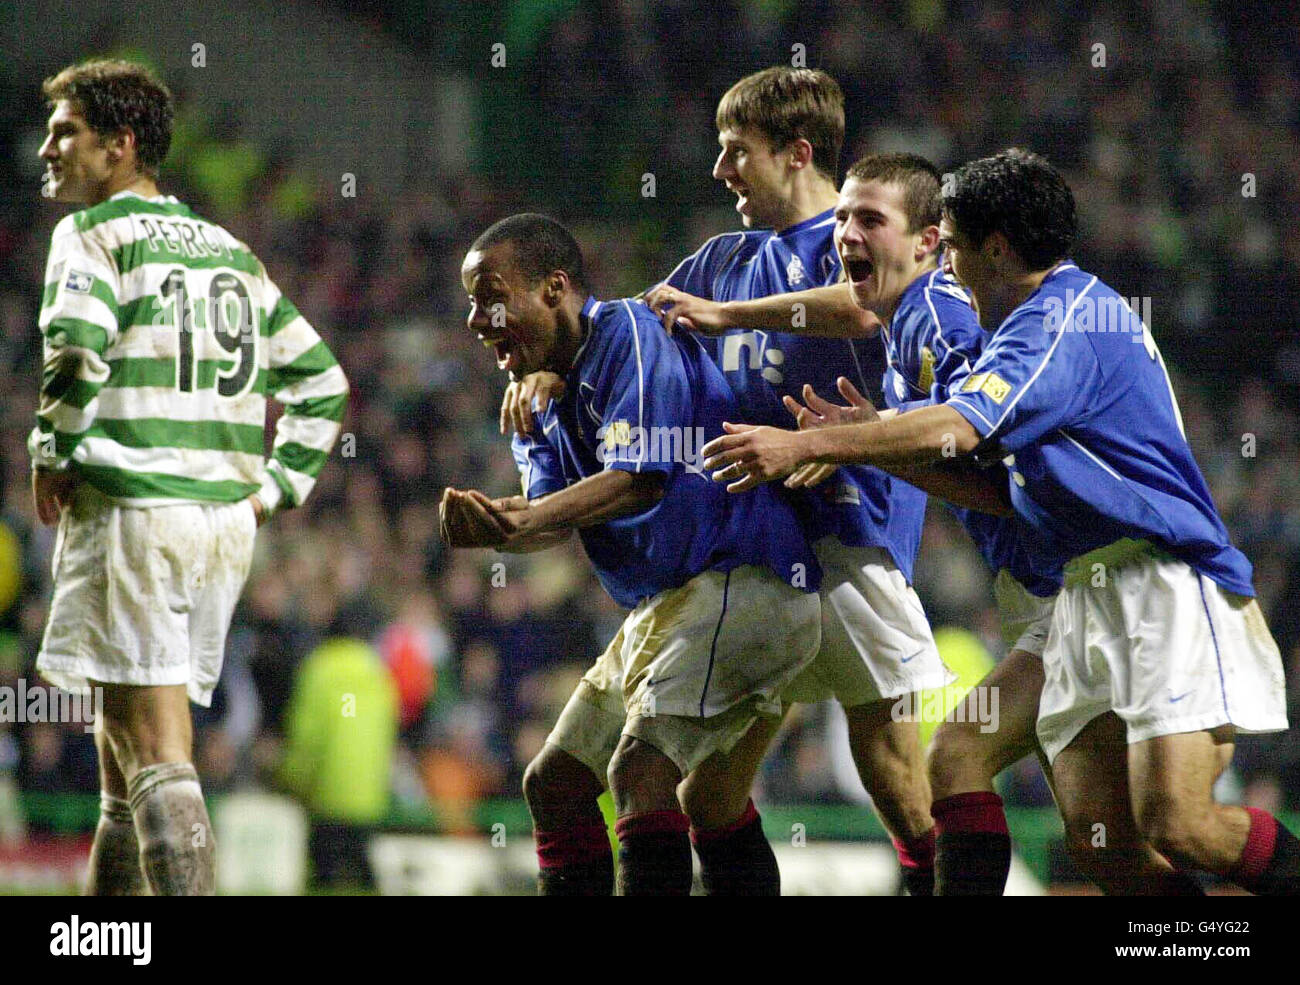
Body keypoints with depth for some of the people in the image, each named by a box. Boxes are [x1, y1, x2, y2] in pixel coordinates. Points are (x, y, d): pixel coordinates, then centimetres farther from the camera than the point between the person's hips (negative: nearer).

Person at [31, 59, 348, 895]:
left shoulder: (93, 233, -3)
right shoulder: (230, 251, 20)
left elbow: (78, 349, -22)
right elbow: (321, 380, 21)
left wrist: (52, 454, -8)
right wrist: (277, 487, 18)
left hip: (132, 510, -7)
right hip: (228, 521, 7)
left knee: (154, 753, -11)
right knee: (123, 745, 16)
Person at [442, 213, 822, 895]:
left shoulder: (628, 333, -12)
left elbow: (643, 477, -23)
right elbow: (553, 514, 0)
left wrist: (524, 520, -33)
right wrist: (491, 522, -23)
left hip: (739, 582, -11)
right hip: (662, 603, 11)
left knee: (639, 770, -26)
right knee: (553, 781, 13)